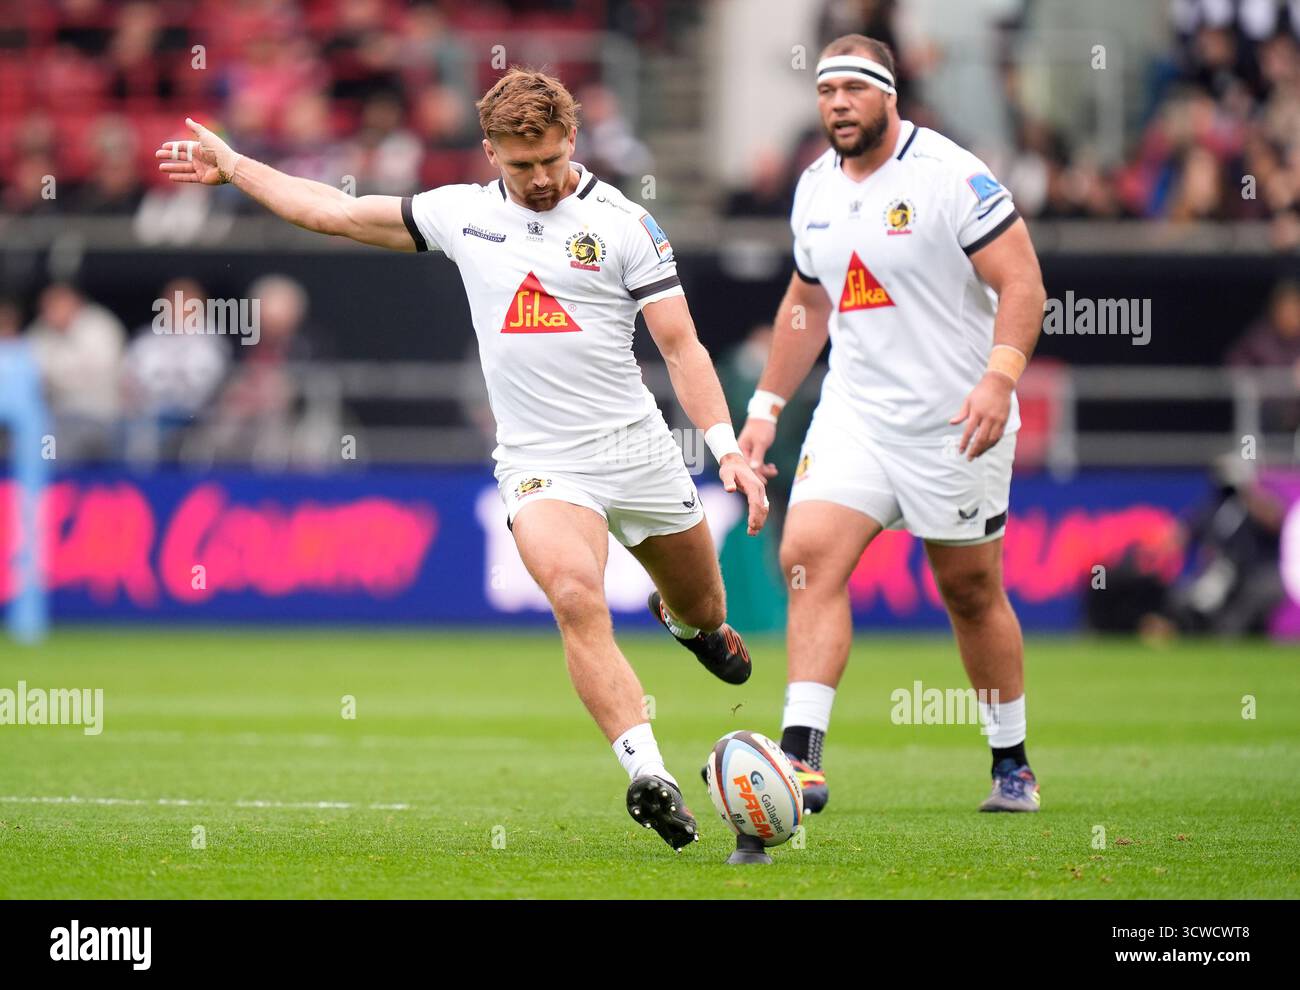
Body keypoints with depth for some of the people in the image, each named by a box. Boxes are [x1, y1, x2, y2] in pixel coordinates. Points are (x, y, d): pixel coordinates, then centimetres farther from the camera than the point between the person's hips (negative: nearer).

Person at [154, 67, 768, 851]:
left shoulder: (623, 223, -3)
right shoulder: (462, 214, 5)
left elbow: (682, 345, -4)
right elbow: (337, 212, 16)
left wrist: (728, 447, -14)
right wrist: (233, 166, 21)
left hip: (637, 450, 0)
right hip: (541, 463, 0)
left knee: (702, 607, 16)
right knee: (576, 597, -28)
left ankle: (688, 618, 57)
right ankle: (649, 775, -34)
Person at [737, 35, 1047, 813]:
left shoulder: (953, 177, -13)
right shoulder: (816, 189, 8)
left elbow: (1022, 283, -17)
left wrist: (1000, 377, -30)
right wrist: (767, 407, 18)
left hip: (955, 421, -5)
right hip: (855, 414, 5)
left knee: (972, 593, 6)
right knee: (808, 556, -15)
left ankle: (1013, 764, 24)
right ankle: (803, 759, -20)